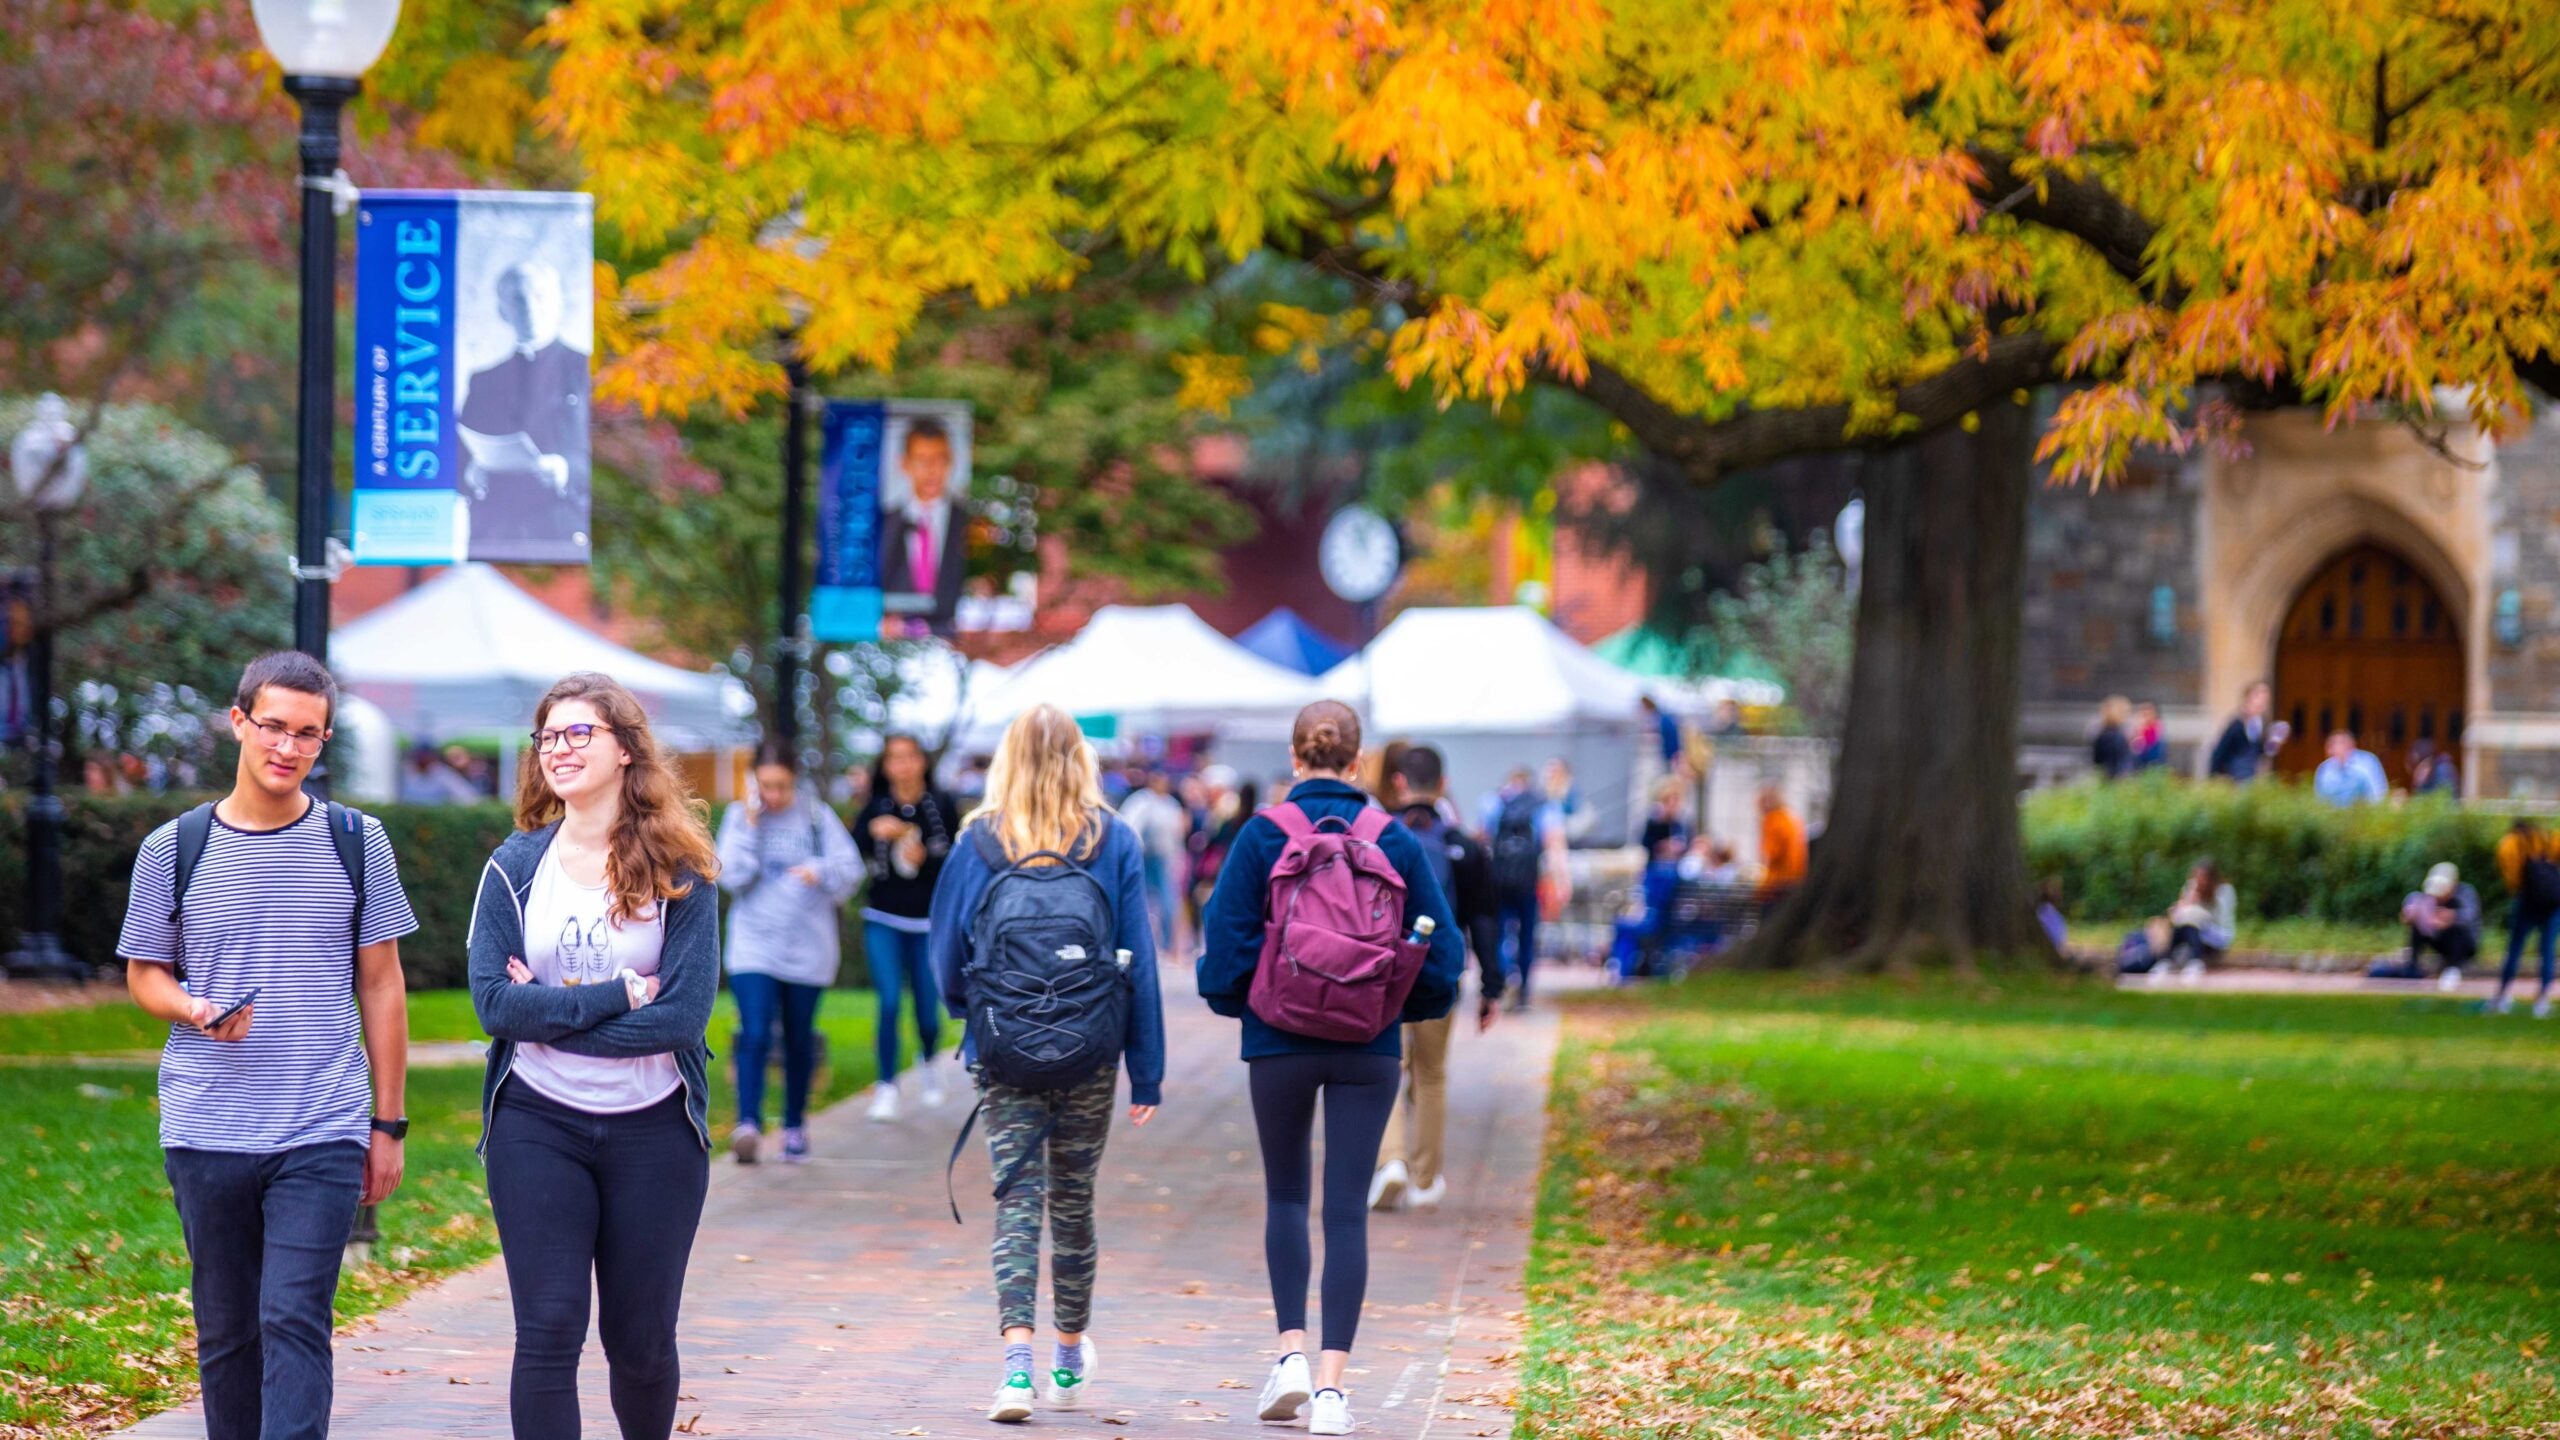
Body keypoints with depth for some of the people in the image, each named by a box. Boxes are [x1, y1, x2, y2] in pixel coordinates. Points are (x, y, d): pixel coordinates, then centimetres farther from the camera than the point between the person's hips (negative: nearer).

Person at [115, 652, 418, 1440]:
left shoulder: (356, 843, 4)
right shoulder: (174, 849, 3)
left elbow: (381, 986, 8)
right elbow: (143, 974, 12)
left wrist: (389, 1123, 7)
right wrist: (196, 1011, -11)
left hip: (324, 1137, -1)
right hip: (205, 1132, 2)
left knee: (294, 1322, -12)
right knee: (225, 1335, 8)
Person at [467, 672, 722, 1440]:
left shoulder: (680, 872, -2)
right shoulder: (516, 866, 3)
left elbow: (684, 1013, -12)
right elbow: (494, 1000, -8)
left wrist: (550, 1014, -12)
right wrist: (616, 998, -14)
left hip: (653, 1127, 0)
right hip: (539, 1124, 0)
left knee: (641, 1339, 8)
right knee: (549, 1331, -6)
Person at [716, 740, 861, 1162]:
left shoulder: (817, 817, -1)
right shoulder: (739, 816, 0)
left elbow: (851, 868, -4)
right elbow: (732, 877, -7)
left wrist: (820, 872, -24)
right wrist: (750, 826, -13)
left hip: (806, 948, 1)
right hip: (754, 946, -1)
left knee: (799, 1041, 11)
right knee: (755, 1033, -16)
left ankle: (795, 1127, 24)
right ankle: (748, 1124, -22)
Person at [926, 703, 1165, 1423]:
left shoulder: (978, 843, 0)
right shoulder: (1114, 842, 0)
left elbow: (947, 955, 4)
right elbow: (1139, 959, -1)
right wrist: (1147, 1071, 4)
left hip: (1004, 1050, -1)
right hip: (1090, 1050, 1)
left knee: (1016, 1199, -1)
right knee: (1074, 1199, 14)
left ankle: (1018, 1358, -19)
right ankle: (1071, 1363, 29)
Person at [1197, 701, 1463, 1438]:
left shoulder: (1263, 834, -6)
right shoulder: (1395, 840, -1)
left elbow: (1228, 935, -6)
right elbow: (1439, 945, 1)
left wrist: (1233, 1001, 12)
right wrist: (1406, 1006, 18)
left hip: (1281, 1044, -1)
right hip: (1370, 1049, 1)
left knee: (1285, 1195, 17)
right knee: (1348, 1208, 2)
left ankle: (1291, 1352, 5)